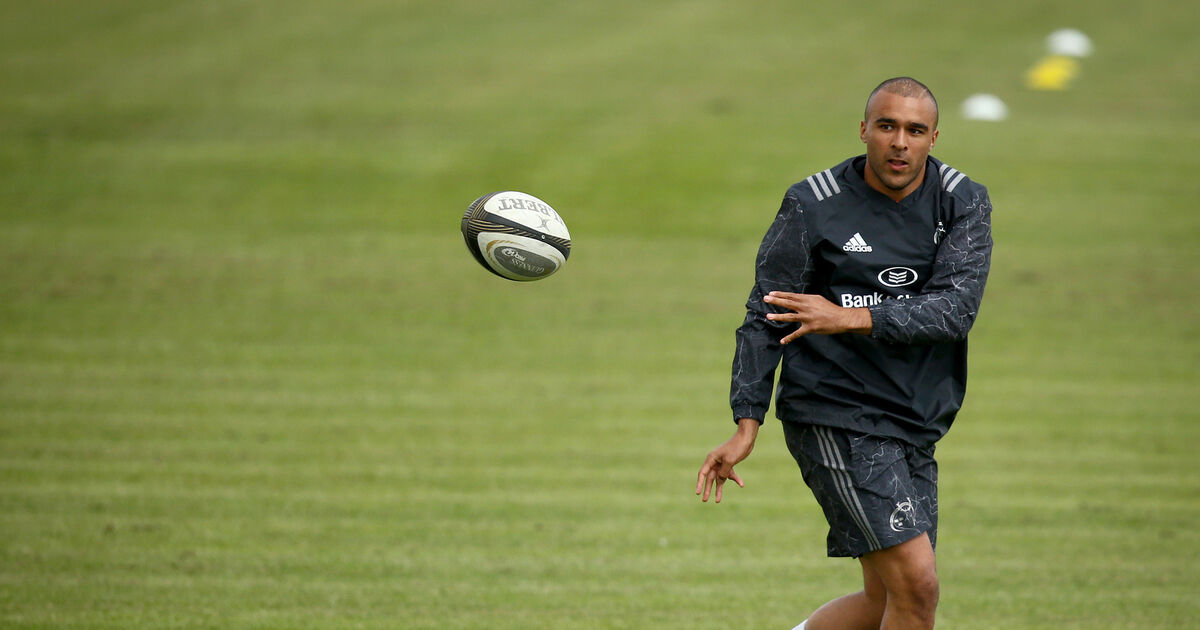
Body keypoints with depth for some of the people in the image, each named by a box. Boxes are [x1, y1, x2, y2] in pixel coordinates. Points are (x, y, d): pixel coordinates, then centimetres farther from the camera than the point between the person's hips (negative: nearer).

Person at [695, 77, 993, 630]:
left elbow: (957, 308, -15)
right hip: (835, 420, -5)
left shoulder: (964, 204, 0)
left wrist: (852, 318, -26)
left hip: (913, 429, 5)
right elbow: (764, 318, -2)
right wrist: (746, 425, -10)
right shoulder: (812, 206, -7)